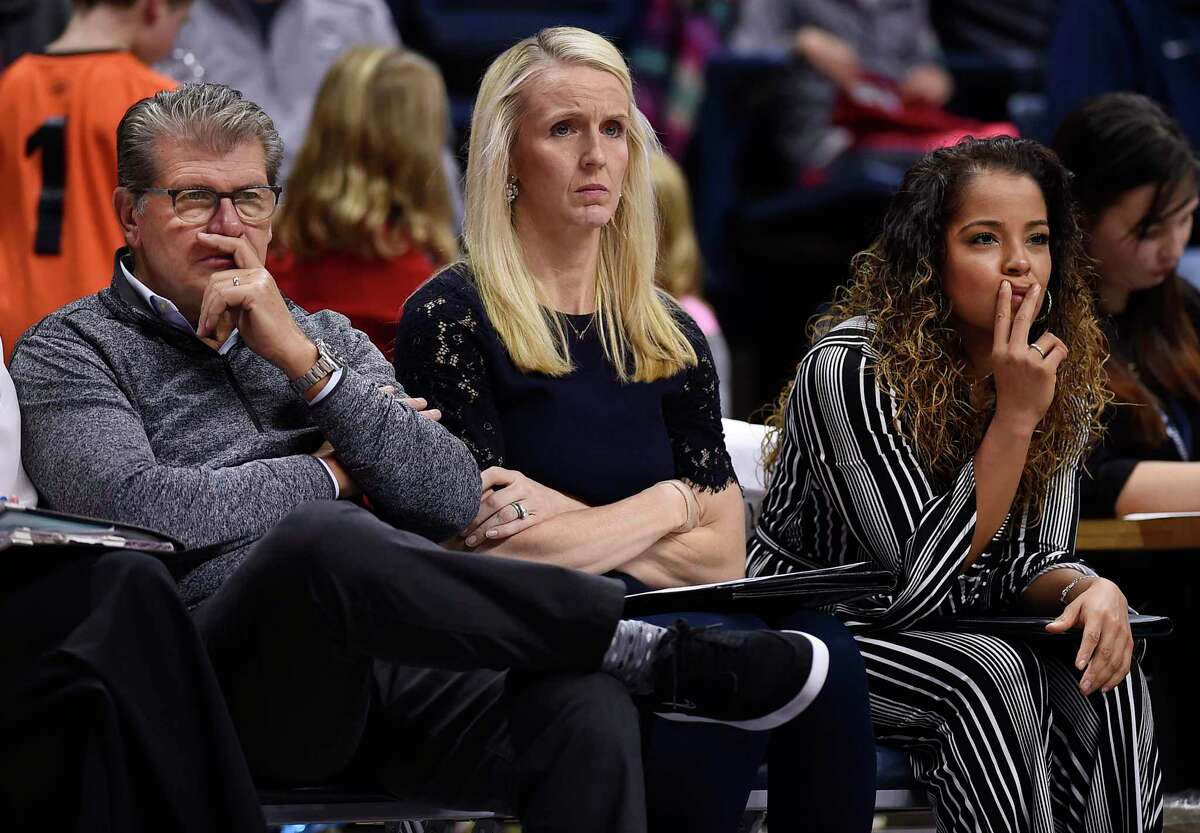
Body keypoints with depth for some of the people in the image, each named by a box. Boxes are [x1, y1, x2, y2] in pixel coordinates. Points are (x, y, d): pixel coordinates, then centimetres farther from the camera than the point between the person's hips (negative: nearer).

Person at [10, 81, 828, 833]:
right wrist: (331, 475, 3)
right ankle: (651, 655, -21)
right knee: (322, 543, -38)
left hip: (400, 662, 4)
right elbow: (137, 506, -9)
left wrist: (305, 361, 0)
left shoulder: (324, 338, 26)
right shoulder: (71, 351, 13)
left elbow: (454, 500, 10)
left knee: (586, 708, -28)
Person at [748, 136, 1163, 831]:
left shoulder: (1062, 379, -1)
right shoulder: (850, 368, -22)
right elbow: (921, 579, -24)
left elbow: (1034, 558, -1)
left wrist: (1092, 590, -26)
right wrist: (1014, 416, -30)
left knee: (1108, 679, -23)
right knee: (990, 676, -33)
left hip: (945, 633, 6)